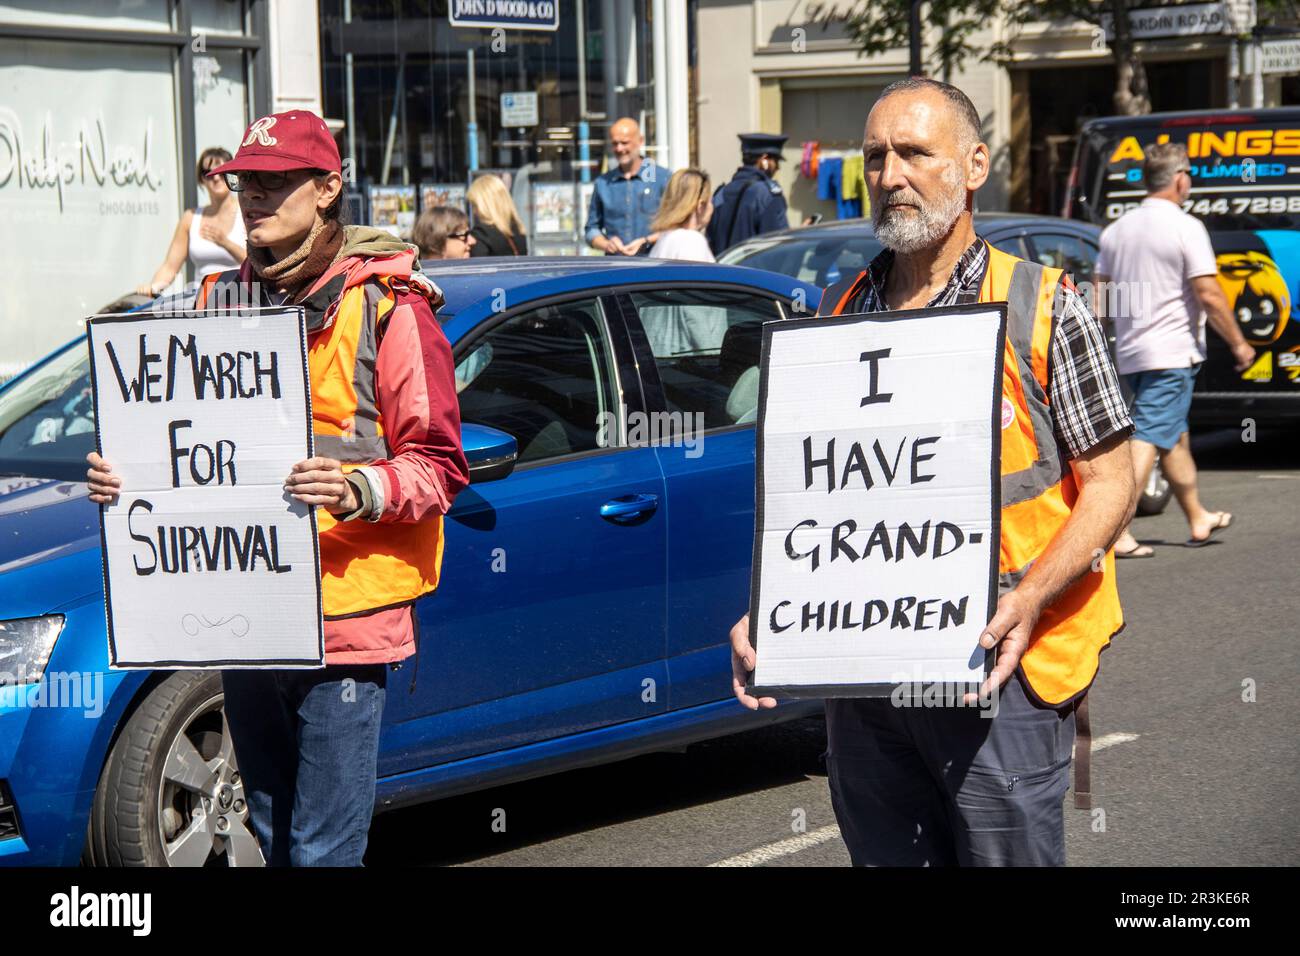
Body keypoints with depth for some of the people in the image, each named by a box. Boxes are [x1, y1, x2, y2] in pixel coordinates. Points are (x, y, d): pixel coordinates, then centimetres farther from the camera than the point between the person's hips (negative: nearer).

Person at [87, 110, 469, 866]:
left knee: (322, 850, -7)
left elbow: (438, 464, -8)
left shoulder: (386, 307, -6)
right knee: (276, 841, 16)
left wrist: (361, 491, -27)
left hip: (346, 622, -6)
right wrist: (127, 475, 3)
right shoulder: (223, 301, 13)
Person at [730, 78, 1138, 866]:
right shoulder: (840, 314, 12)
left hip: (997, 669, -4)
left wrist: (1026, 601, -18)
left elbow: (1110, 482, -3)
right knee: (885, 856, 11)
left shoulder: (1041, 307, 0)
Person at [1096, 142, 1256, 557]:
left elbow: (1100, 297, 13)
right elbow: (1208, 295, -14)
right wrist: (1238, 343, -5)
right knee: (1149, 438, -11)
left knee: (1174, 435, 20)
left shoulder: (1116, 230, 11)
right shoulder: (1186, 227, -11)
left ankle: (1199, 519, 33)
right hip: (1171, 352, -8)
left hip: (1130, 352, 8)